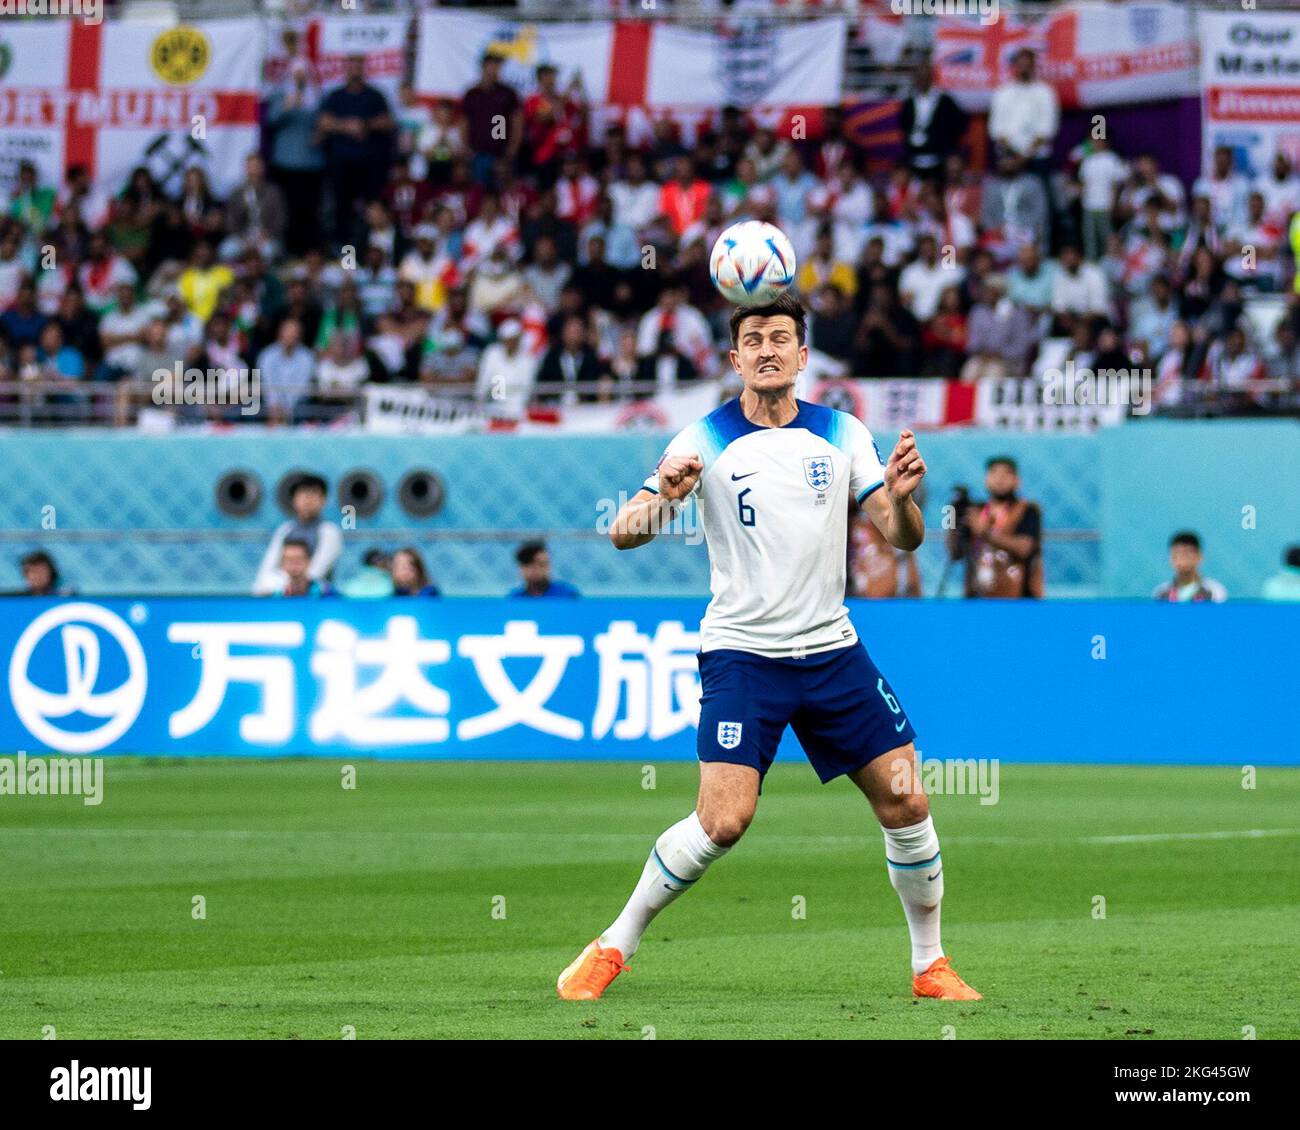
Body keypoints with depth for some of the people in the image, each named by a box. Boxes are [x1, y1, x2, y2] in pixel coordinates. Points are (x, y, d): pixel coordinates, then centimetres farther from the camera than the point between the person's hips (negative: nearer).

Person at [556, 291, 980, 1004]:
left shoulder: (842, 434, 5)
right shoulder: (705, 441, -3)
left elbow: (904, 538, 3)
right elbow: (624, 533, -9)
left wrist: (901, 499, -20)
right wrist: (660, 497, -31)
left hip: (831, 648, 4)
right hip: (741, 651, -4)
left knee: (905, 803, -1)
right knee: (724, 820, -18)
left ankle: (930, 966, 15)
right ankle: (612, 950, -2)